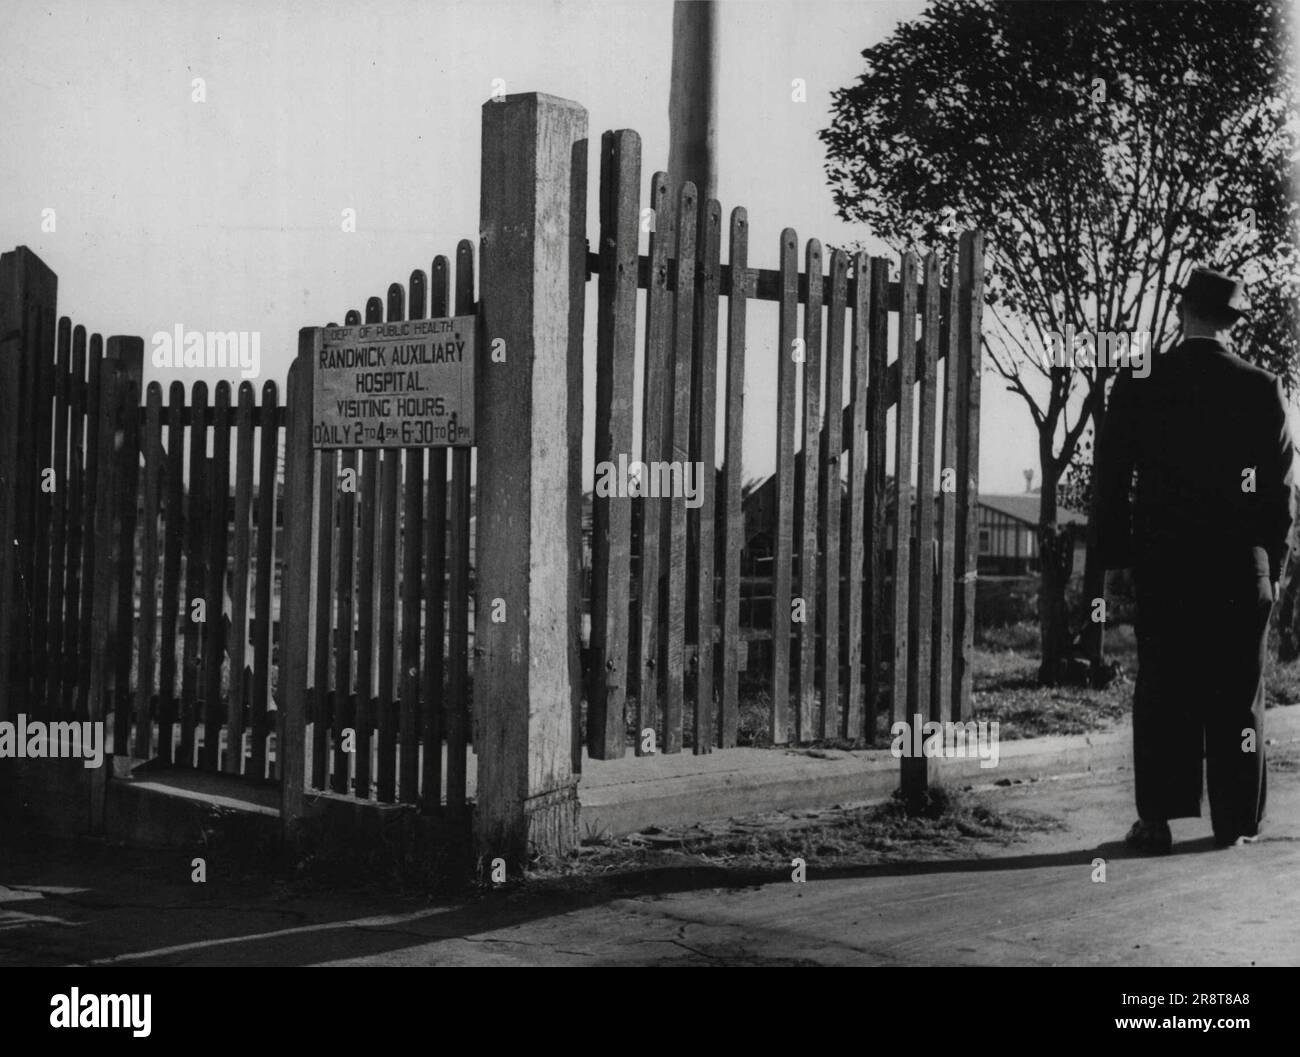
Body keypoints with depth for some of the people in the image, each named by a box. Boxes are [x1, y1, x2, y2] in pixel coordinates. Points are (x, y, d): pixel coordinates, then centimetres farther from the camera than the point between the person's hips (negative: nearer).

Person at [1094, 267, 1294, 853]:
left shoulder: (1138, 387, -2)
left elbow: (1111, 480, 0)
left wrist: (1116, 557, 8)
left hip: (1162, 563, 0)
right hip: (1241, 565, 0)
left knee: (1161, 691, 4)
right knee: (1236, 694, 7)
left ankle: (1156, 818, 3)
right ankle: (1236, 820, 11)